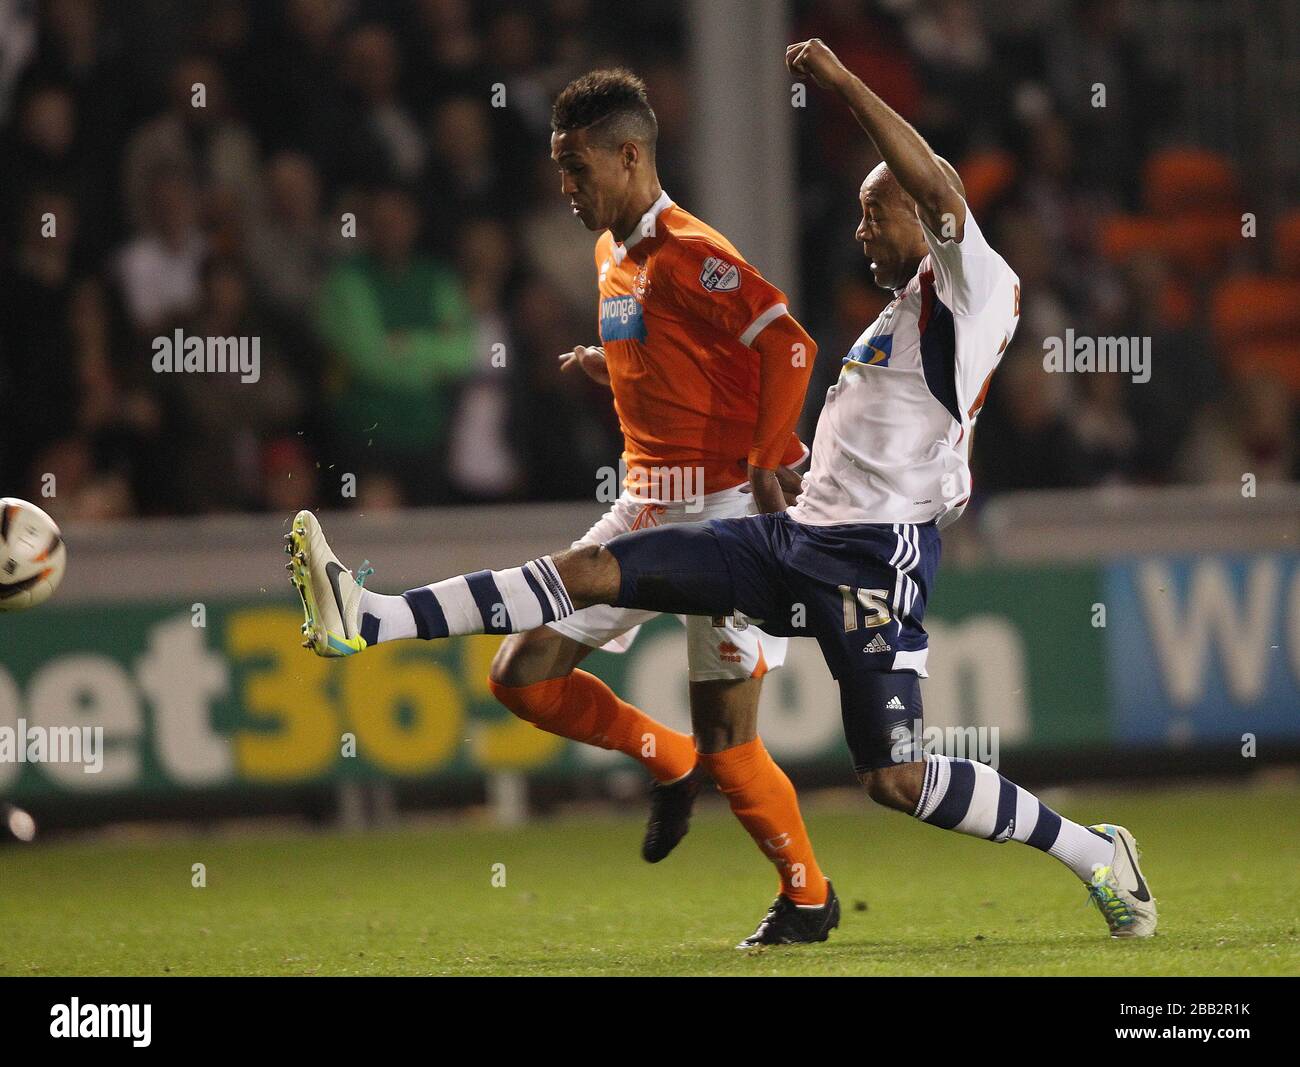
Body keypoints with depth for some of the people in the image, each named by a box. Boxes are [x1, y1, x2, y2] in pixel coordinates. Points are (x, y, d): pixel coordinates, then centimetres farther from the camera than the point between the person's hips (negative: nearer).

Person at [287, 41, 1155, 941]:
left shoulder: (973, 290, -5)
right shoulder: (903, 316, 23)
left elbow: (941, 193, -26)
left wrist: (842, 82, -23)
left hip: (874, 560, -9)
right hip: (800, 533, 9)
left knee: (897, 781, -12)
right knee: (592, 569, -2)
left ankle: (1097, 855, 7)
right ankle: (369, 622, -8)